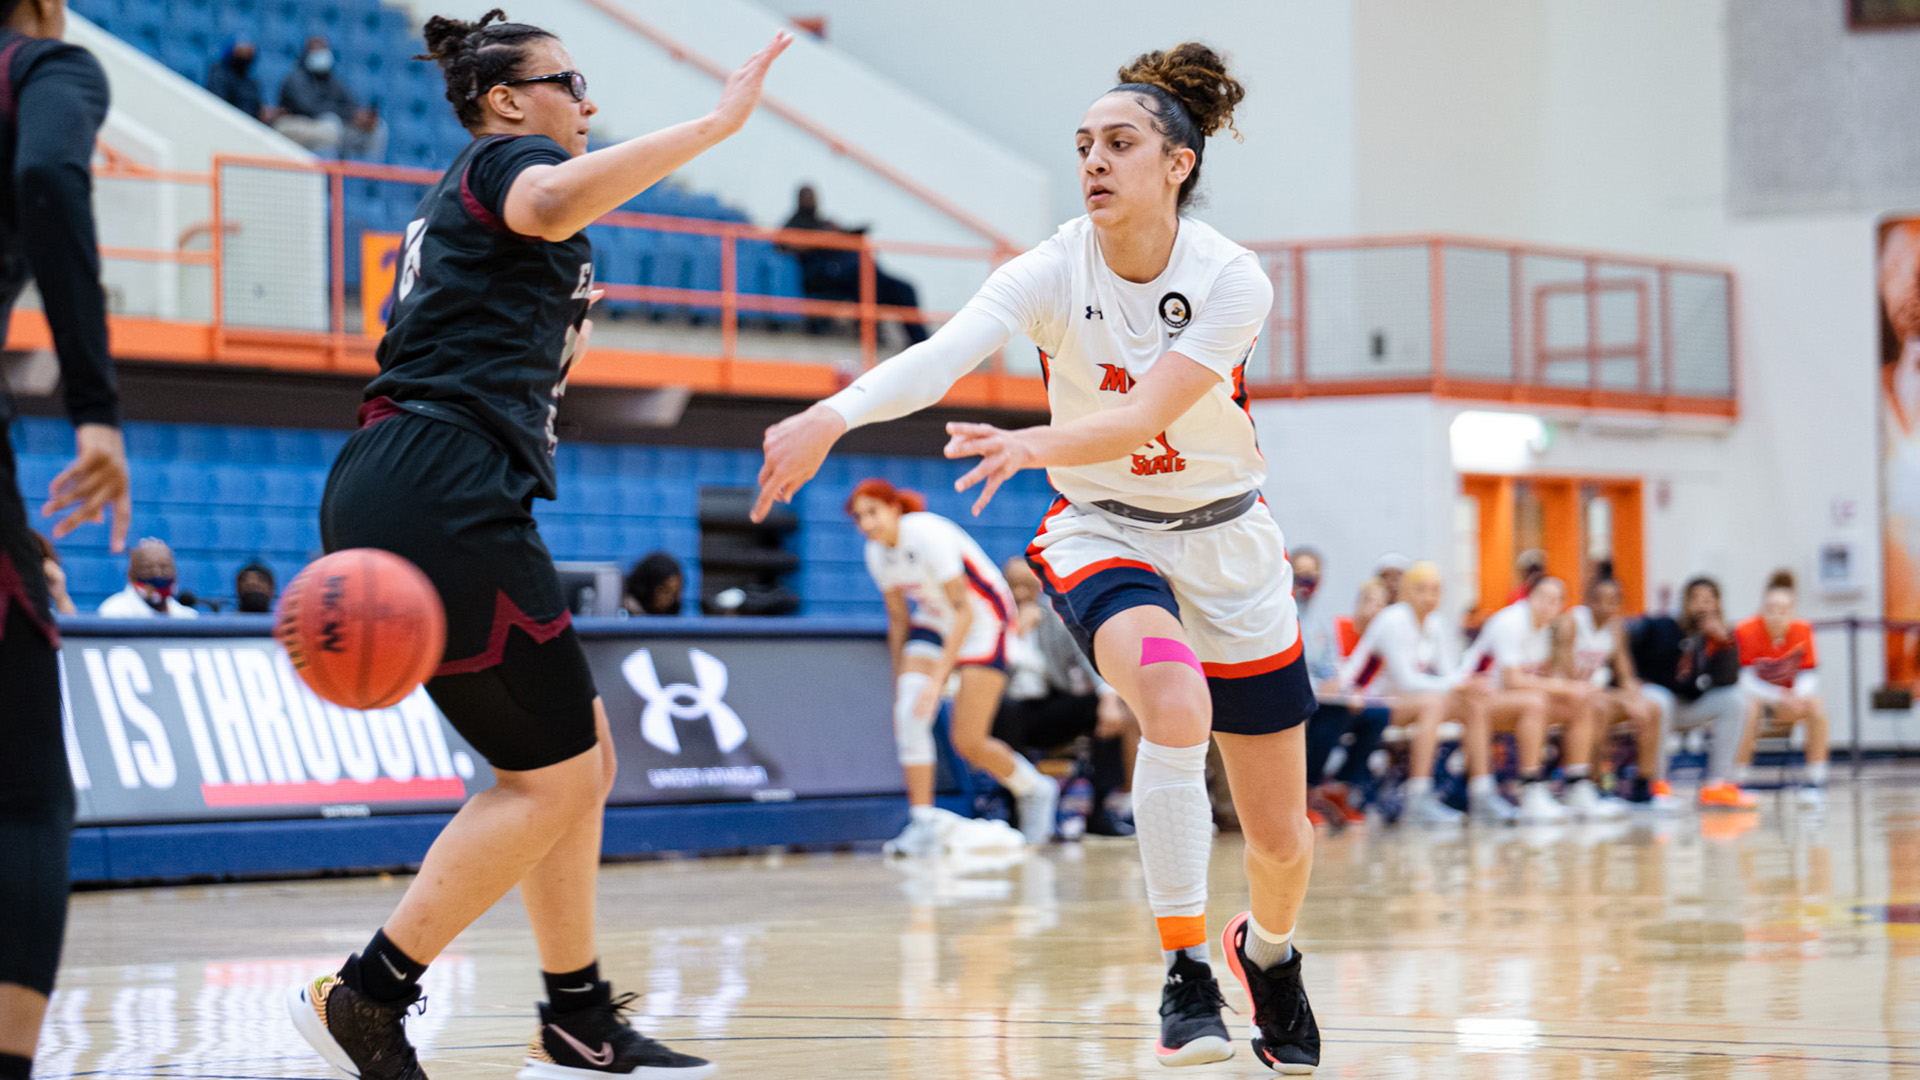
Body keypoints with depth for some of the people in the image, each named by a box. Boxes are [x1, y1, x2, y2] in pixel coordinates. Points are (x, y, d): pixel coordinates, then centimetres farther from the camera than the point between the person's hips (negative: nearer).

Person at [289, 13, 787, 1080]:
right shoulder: (507, 160, 0)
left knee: (577, 750, 14)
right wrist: (718, 121, -26)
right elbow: (553, 203, -27)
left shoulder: (451, 207, 28)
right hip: (444, 497, -10)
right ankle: (365, 994, -6)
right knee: (553, 771, -5)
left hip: (385, 504, 10)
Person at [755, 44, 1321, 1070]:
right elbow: (938, 356, -34)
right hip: (1102, 534, -1)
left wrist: (1031, 444, -48)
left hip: (1227, 545, 1)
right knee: (1175, 703, -35)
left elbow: (1141, 418, -29)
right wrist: (832, 414, -53)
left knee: (1280, 838, 5)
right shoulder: (1051, 273, -16)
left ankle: (1268, 949, 42)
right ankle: (1184, 969, -22)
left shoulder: (1233, 280, -18)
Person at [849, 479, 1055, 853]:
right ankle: (923, 825, -14)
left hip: (984, 622, -6)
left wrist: (938, 679, -34)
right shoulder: (877, 554, -5)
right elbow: (898, 618, 9)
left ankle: (1034, 790, 19)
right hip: (934, 623, 6)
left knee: (968, 742, -10)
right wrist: (900, 682, 9)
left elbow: (964, 612, -28)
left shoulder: (929, 535, -28)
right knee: (908, 714, -17)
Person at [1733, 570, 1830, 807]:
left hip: (1789, 695, 3)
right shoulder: (1747, 632, -20)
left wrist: (1795, 700, -31)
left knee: (1816, 706, -28)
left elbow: (1808, 676, -9)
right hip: (1758, 693, -3)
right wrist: (1778, 697, -35)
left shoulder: (1802, 631, -12)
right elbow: (1746, 680, -20)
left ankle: (1816, 781, -21)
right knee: (1749, 707, -38)